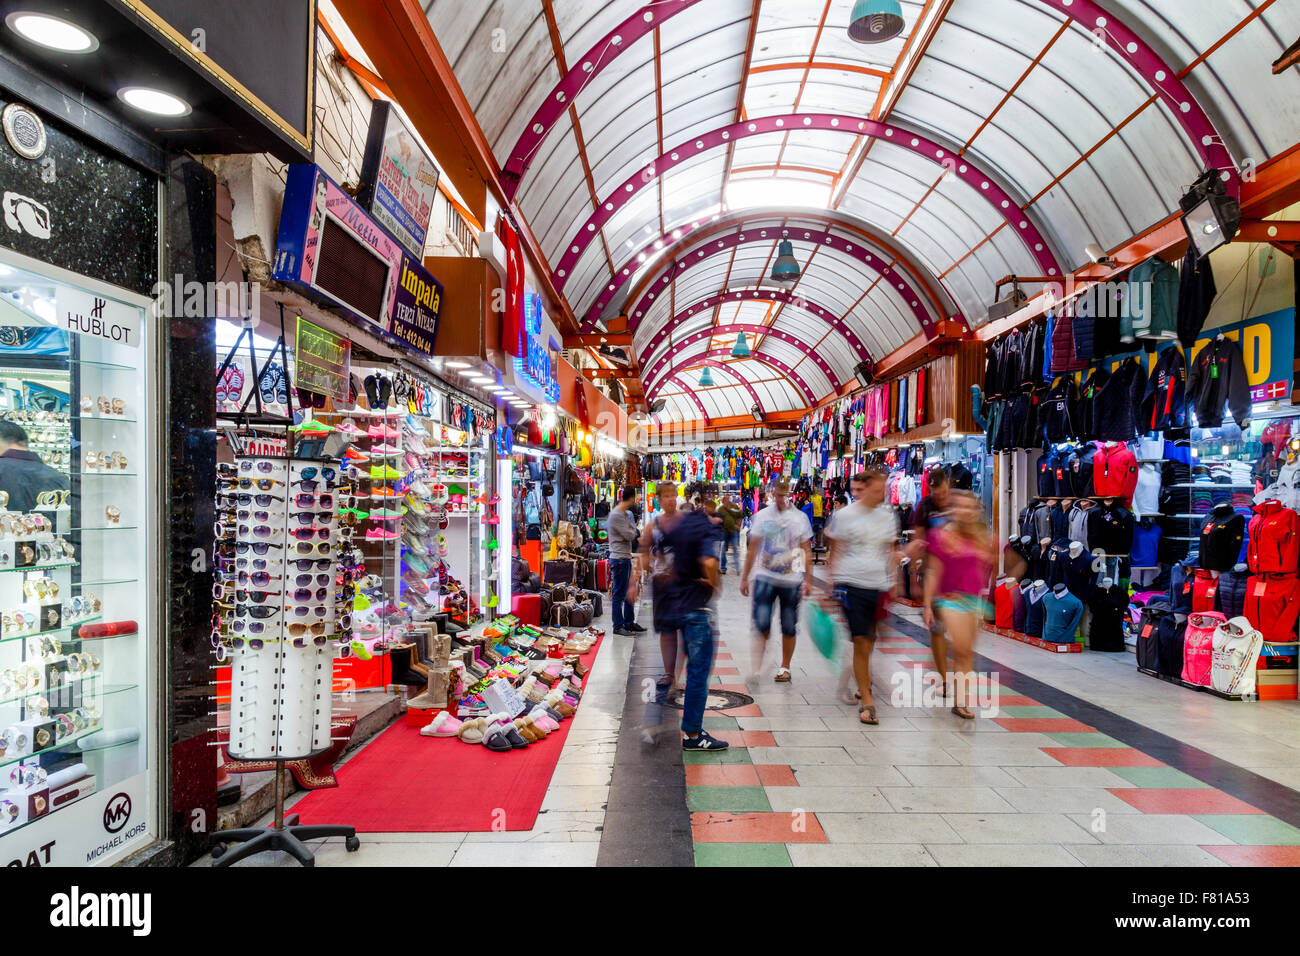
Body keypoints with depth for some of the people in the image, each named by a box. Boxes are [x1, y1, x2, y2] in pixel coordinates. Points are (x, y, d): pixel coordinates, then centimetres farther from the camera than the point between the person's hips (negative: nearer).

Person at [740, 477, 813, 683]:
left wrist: (808, 580, 1)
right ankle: (757, 668, 0)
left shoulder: (800, 518, 4)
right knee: (761, 624, -11)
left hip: (791, 580, 0)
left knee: (789, 628, 7)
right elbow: (752, 549, 8)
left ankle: (785, 668, 23)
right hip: (765, 577, 0)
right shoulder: (761, 516, 4)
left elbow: (807, 551, 7)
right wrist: (745, 577, 7)